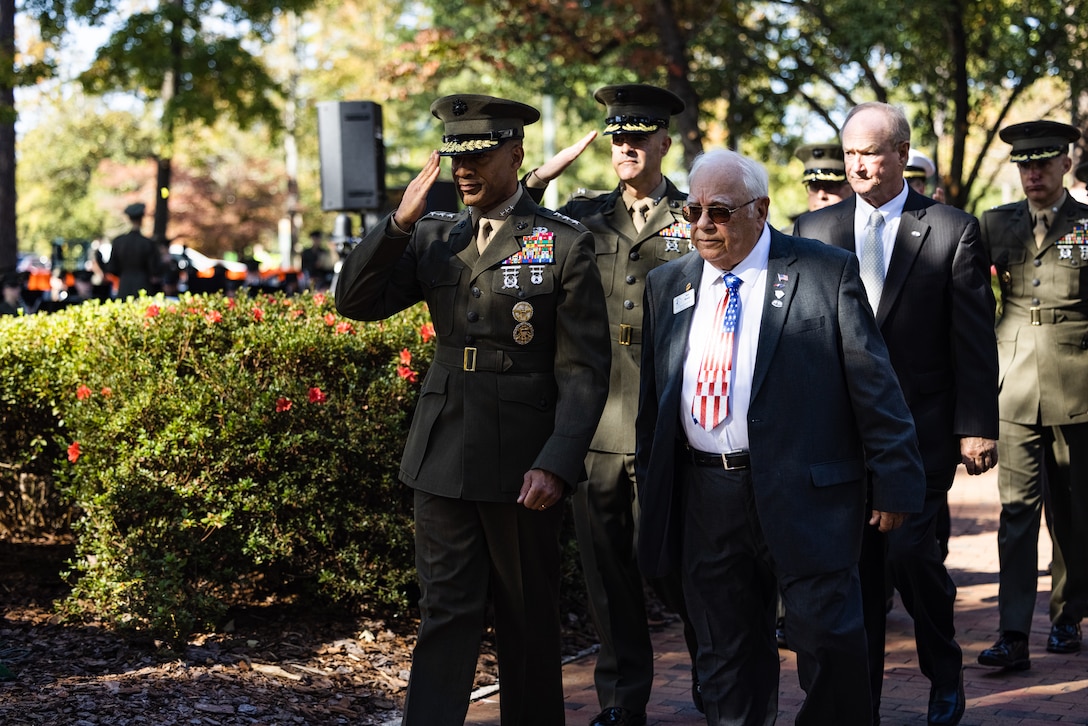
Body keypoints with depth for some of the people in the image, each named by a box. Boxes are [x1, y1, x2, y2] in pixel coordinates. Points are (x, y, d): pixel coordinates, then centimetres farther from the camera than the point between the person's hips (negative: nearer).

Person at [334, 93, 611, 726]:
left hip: (523, 463, -3)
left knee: (528, 620, 10)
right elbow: (356, 302, 2)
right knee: (446, 612, 5)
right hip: (445, 457, 4)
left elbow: (584, 369, -8)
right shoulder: (432, 236, 9)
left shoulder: (565, 243, -6)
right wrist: (400, 221, -10)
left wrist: (556, 463, -17)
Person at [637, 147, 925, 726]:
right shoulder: (667, 285, 12)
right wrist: (650, 489, 14)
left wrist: (896, 480, -8)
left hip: (805, 493, -4)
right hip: (703, 499, 4)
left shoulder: (827, 273, -2)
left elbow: (873, 384, -4)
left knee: (830, 639, -6)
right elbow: (652, 396, 17)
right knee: (726, 657, 10)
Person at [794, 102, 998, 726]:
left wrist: (977, 428, -7)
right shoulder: (815, 230, 8)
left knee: (909, 546, -11)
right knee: (857, 563, 4)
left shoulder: (953, 230, -1)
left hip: (922, 429, -3)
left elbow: (975, 340, -2)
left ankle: (945, 668, 16)